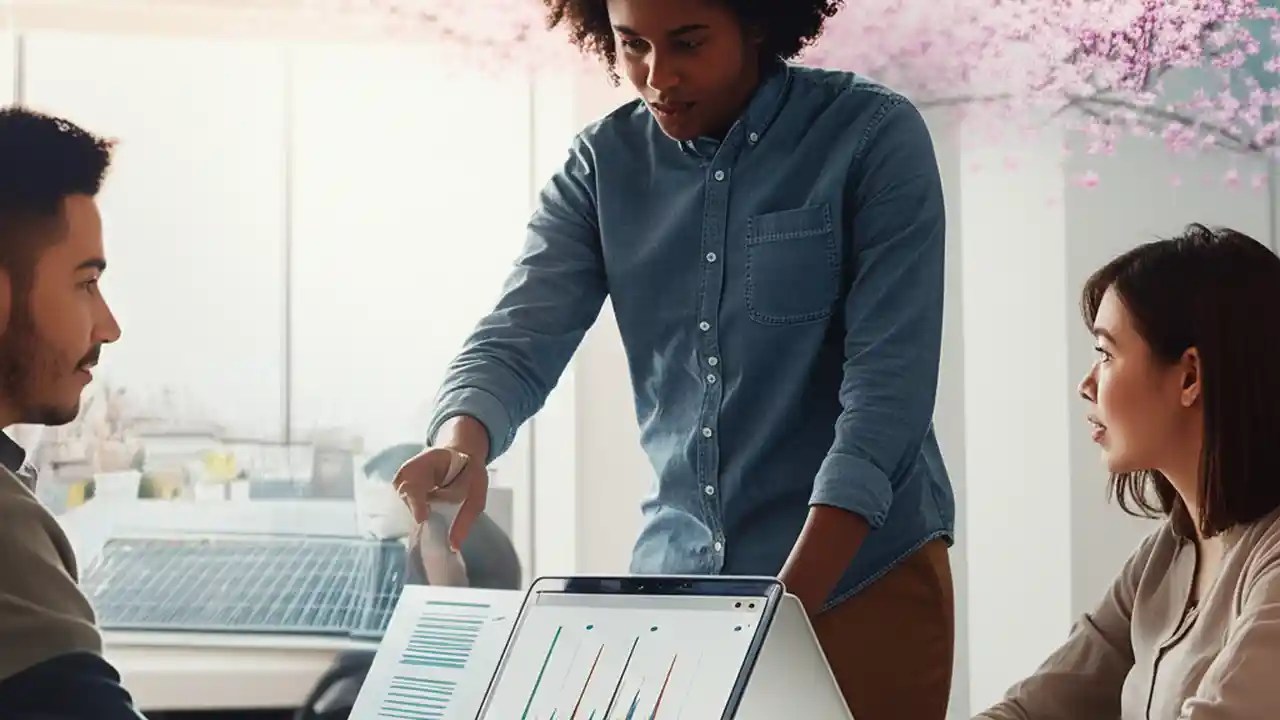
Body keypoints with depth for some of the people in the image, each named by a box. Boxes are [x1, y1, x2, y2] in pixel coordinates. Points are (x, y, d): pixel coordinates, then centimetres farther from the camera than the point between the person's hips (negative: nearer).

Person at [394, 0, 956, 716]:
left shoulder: (876, 137, -10)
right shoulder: (603, 164, 2)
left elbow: (888, 382, -15)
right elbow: (519, 341, -3)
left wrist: (789, 602, -23)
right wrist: (461, 445, -27)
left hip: (861, 573, -3)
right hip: (677, 574, 3)